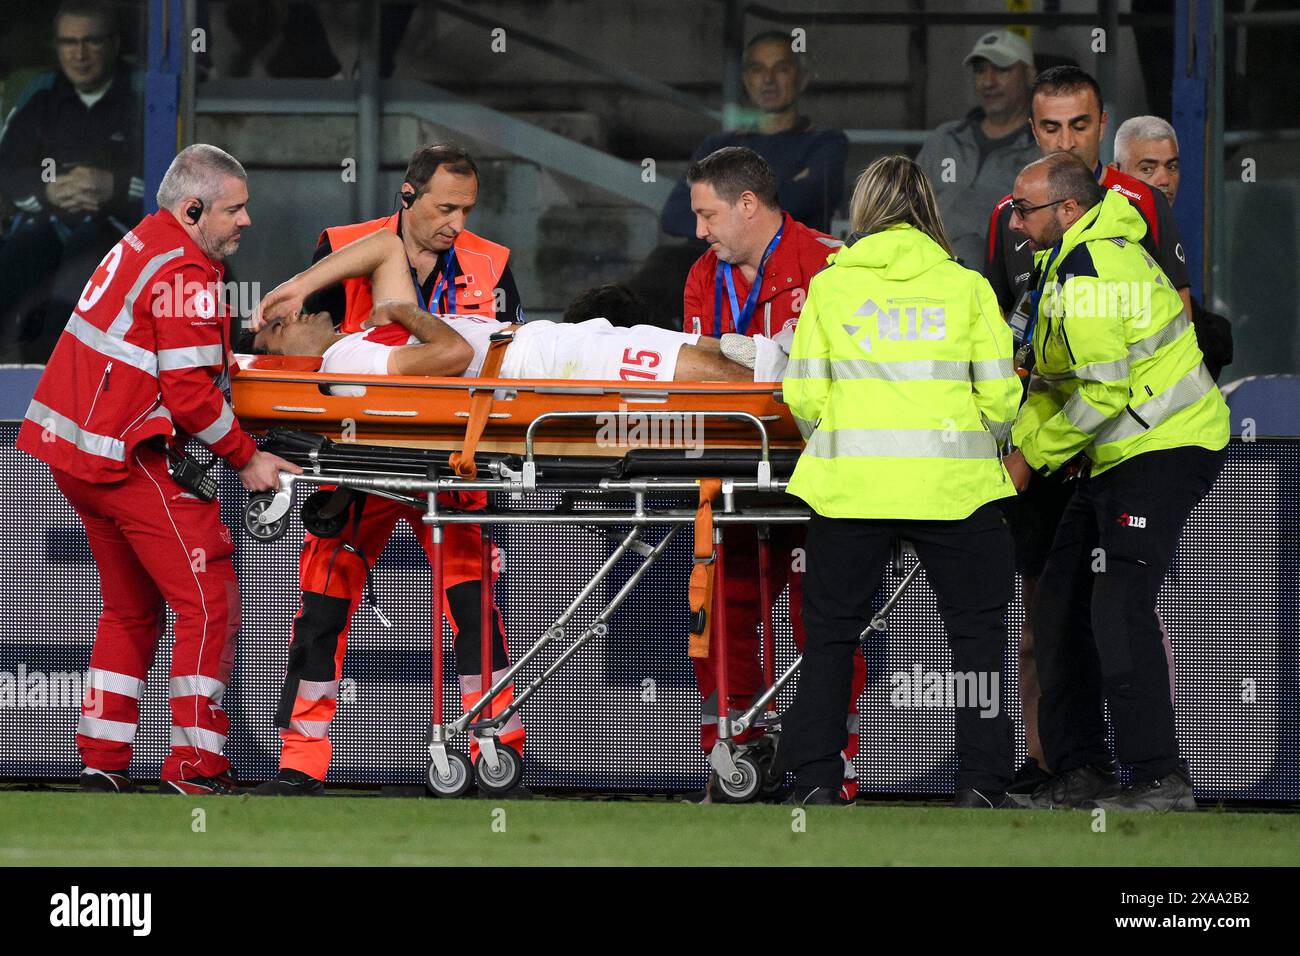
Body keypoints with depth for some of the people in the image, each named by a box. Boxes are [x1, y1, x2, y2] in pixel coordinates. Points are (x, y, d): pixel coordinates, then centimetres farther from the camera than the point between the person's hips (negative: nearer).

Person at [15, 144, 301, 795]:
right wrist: (245, 457, -8)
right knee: (208, 601, -6)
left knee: (131, 607, 19)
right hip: (127, 459, -10)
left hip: (71, 448, 10)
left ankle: (101, 764, 17)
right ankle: (194, 771, -7)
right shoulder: (184, 276, -15)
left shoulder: (142, 246, 15)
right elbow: (189, 393, -18)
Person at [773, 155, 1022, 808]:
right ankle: (980, 783, 5)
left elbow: (803, 395, 1)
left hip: (850, 484, 0)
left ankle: (815, 780, 7)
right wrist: (986, 439, 22)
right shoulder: (966, 287, 3)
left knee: (831, 632, 12)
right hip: (950, 485, 0)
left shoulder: (829, 287, 4)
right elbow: (999, 394, 1)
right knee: (977, 631, 11)